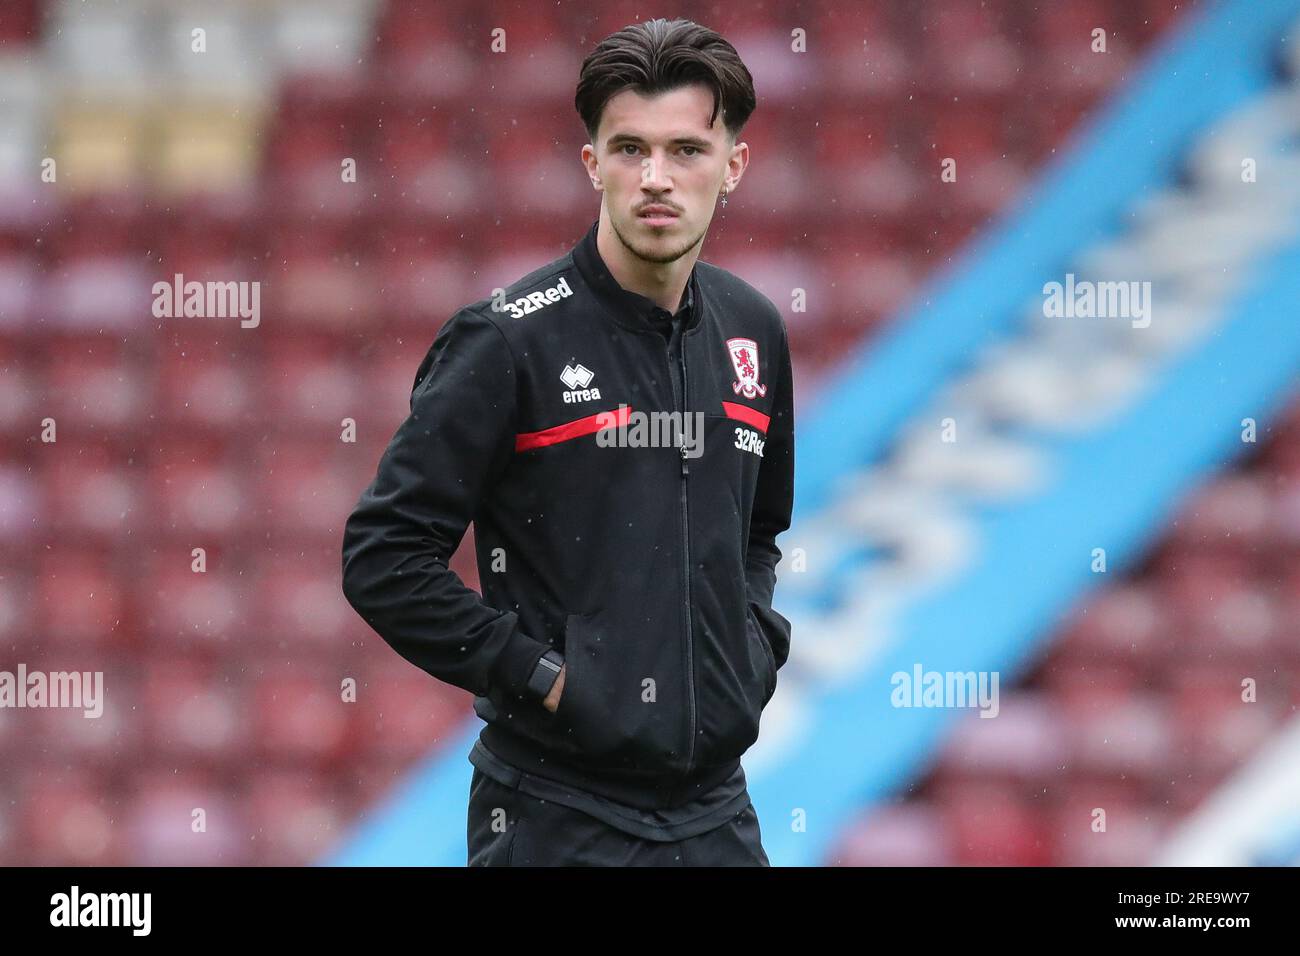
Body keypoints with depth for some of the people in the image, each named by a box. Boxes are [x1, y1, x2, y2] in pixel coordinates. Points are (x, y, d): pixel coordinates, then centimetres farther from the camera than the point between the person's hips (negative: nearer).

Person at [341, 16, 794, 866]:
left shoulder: (754, 332, 9)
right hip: (559, 819, -5)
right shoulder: (507, 340, -10)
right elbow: (382, 558, -12)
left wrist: (754, 644, 9)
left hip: (715, 812, 6)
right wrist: (537, 675, -14)